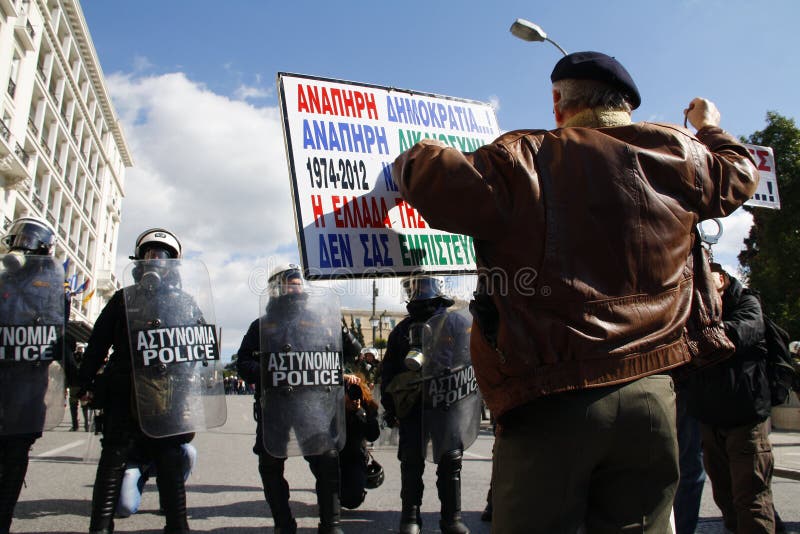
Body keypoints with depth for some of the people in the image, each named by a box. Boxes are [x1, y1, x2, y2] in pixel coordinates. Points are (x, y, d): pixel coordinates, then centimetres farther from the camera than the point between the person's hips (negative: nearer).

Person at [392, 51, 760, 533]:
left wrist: (422, 153, 14)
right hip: (649, 397, 4)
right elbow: (738, 172, 29)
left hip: (550, 406, -4)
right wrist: (709, 128, 50)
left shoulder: (521, 160, -4)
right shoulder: (674, 154, 9)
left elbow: (433, 181, -11)